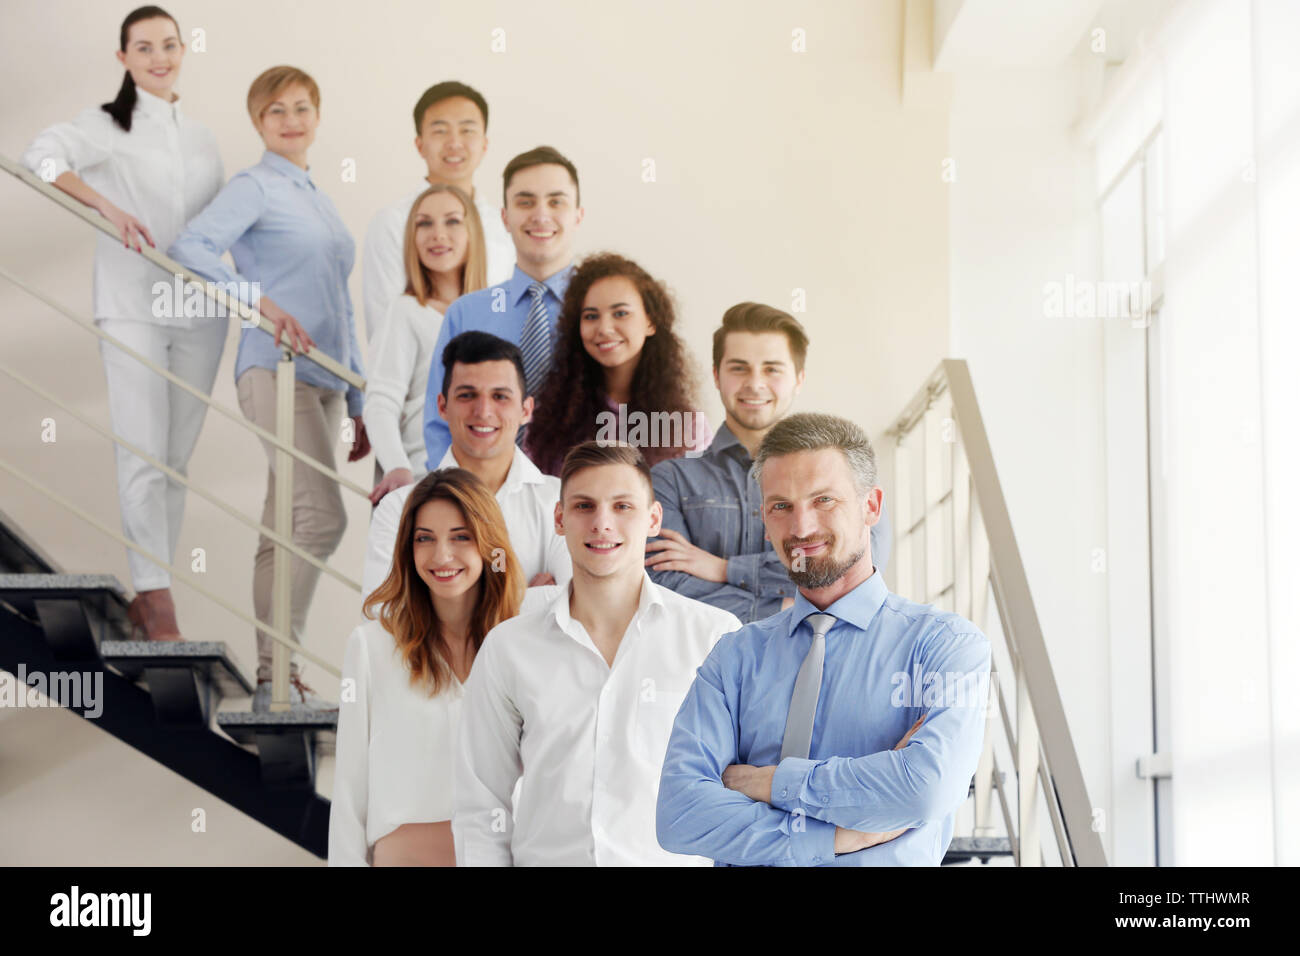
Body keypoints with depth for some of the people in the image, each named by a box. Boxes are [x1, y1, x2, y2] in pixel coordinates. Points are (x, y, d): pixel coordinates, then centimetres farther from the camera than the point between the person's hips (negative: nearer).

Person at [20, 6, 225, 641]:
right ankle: (159, 601, -10)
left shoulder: (202, 137, 16)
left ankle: (145, 600, 13)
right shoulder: (107, 125, 1)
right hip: (132, 308, -5)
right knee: (143, 456, -11)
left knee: (178, 459, 5)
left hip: (199, 312, 5)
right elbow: (41, 158, -16)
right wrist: (106, 204, -29)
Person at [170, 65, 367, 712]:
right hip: (275, 370, -8)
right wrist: (263, 302, -27)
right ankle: (279, 672, -16)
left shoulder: (319, 201, 22)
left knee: (285, 532, 8)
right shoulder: (256, 187, -1)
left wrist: (360, 402, 22)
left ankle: (273, 680, 10)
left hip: (324, 381, 8)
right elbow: (191, 247, -17)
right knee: (322, 516, -20)